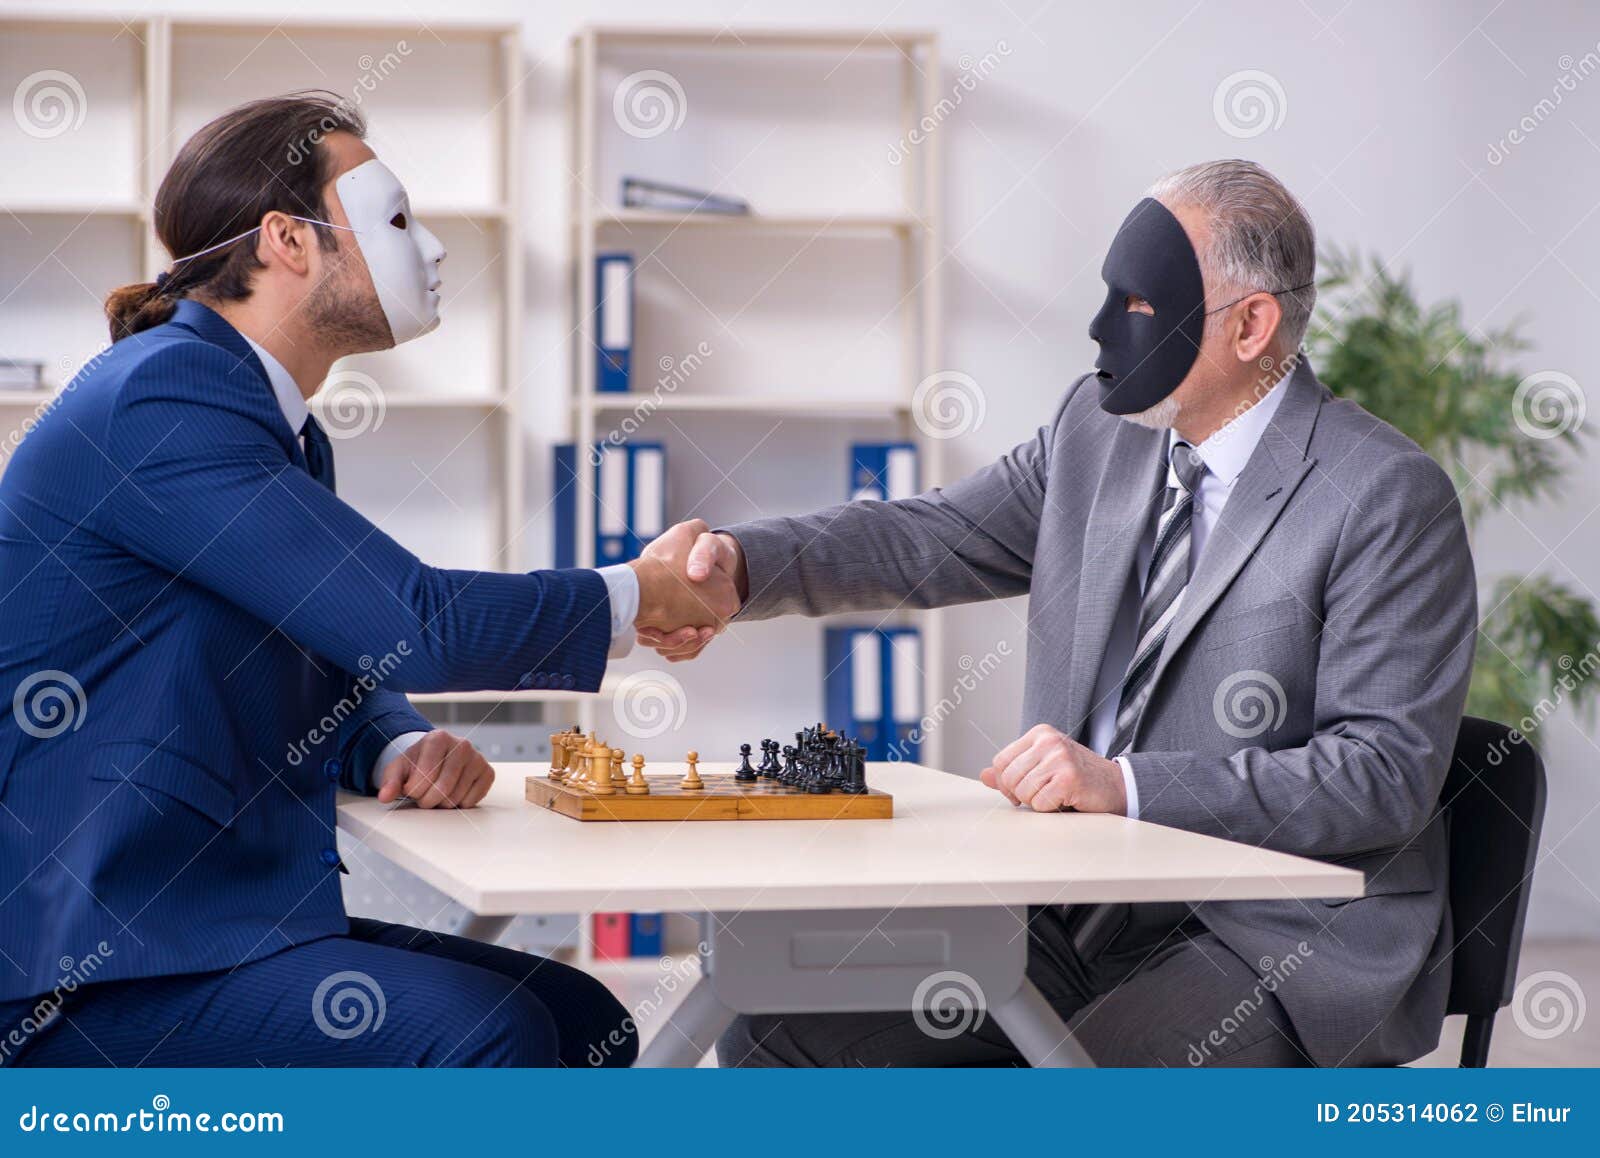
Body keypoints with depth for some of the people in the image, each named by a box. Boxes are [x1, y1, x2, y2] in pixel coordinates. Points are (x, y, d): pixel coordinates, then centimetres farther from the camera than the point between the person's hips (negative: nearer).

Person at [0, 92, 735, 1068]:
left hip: (232, 909, 10)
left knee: (584, 1021, 0)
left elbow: (340, 670, 22)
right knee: (485, 1033, -26)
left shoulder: (287, 433, 17)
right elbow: (411, 623, -20)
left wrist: (405, 748, -3)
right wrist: (638, 597, -5)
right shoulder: (159, 396, -16)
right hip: (82, 968, -10)